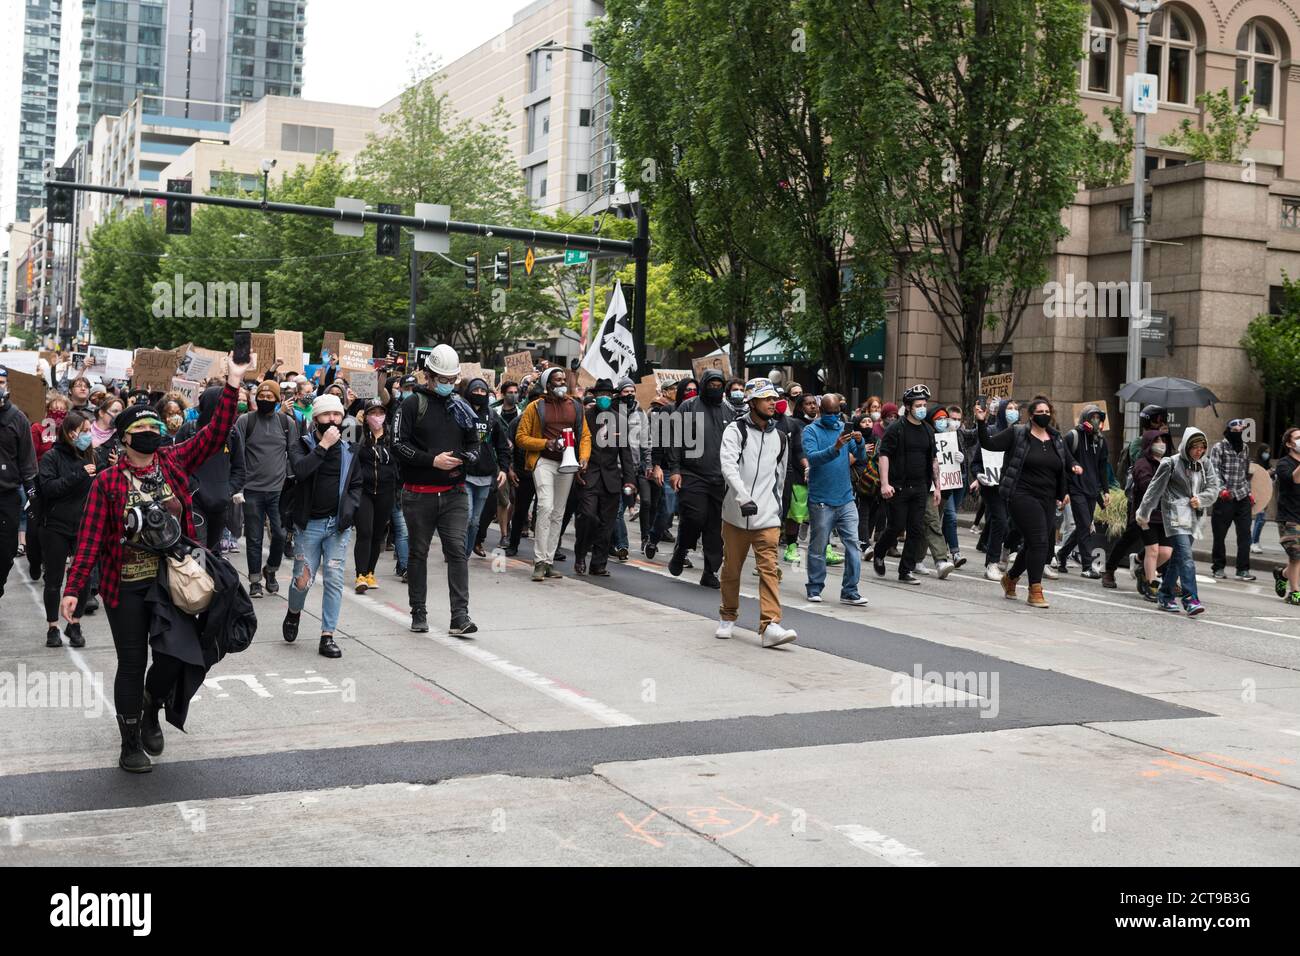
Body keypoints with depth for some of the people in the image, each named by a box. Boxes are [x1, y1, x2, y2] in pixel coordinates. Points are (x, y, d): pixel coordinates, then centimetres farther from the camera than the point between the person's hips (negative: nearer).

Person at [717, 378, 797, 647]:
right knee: (731, 568, 10)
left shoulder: (780, 438, 13)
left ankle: (770, 626, -17)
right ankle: (728, 617, 31)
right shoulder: (735, 430, -2)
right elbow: (728, 465, -19)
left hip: (767, 516, 2)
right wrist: (744, 498, -31)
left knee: (770, 569, -10)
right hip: (735, 514, -2)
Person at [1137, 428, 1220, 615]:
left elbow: (1214, 488, 11)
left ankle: (1165, 597, 21)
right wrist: (1143, 514, 6)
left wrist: (1201, 498, -10)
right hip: (1176, 515, -6)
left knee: (1178, 558, 11)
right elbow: (1155, 489, 1)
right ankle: (1190, 599, -24)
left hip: (1193, 517, 6)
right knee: (1186, 557, -18)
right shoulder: (1171, 463, -5)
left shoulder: (1205, 464, 11)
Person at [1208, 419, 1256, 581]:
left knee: (1245, 534, -2)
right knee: (1219, 534, 4)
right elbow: (1214, 470, -10)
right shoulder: (1219, 447, -2)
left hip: (1243, 497, 4)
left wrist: (1249, 491, 16)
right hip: (1224, 497, -4)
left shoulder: (1245, 448, 15)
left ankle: (1243, 570, 0)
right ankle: (1218, 567, 16)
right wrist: (1222, 488, -22)